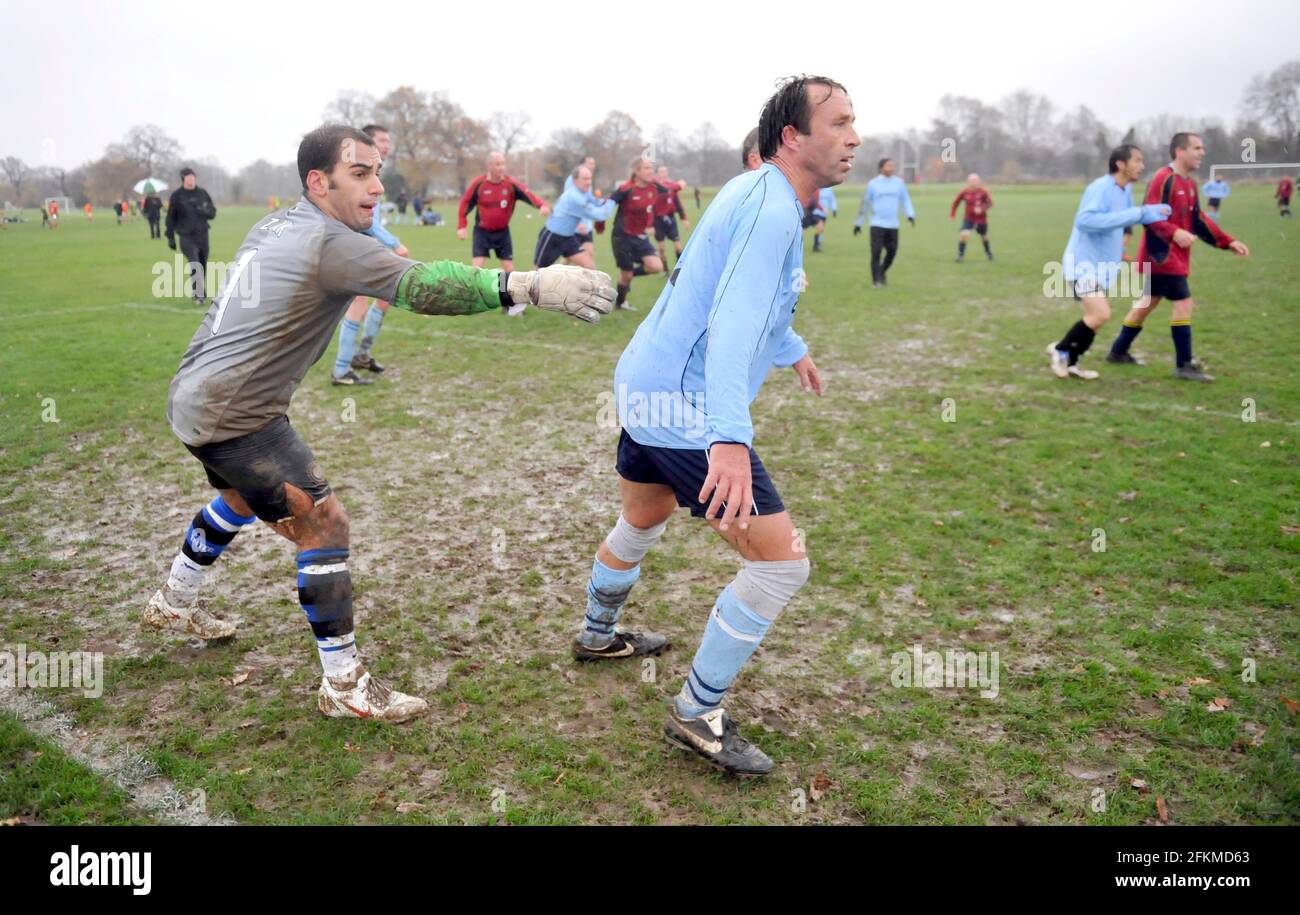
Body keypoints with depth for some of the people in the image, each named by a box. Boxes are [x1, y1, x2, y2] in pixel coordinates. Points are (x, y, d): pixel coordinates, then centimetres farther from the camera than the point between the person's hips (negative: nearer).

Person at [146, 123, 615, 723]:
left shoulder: (272, 225, 8)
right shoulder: (328, 243, -20)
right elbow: (421, 286, -34)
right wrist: (530, 286, -41)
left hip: (194, 397, 10)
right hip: (232, 418, -10)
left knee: (243, 497, 31)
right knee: (322, 522, -9)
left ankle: (174, 605, 51)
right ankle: (344, 686, -3)